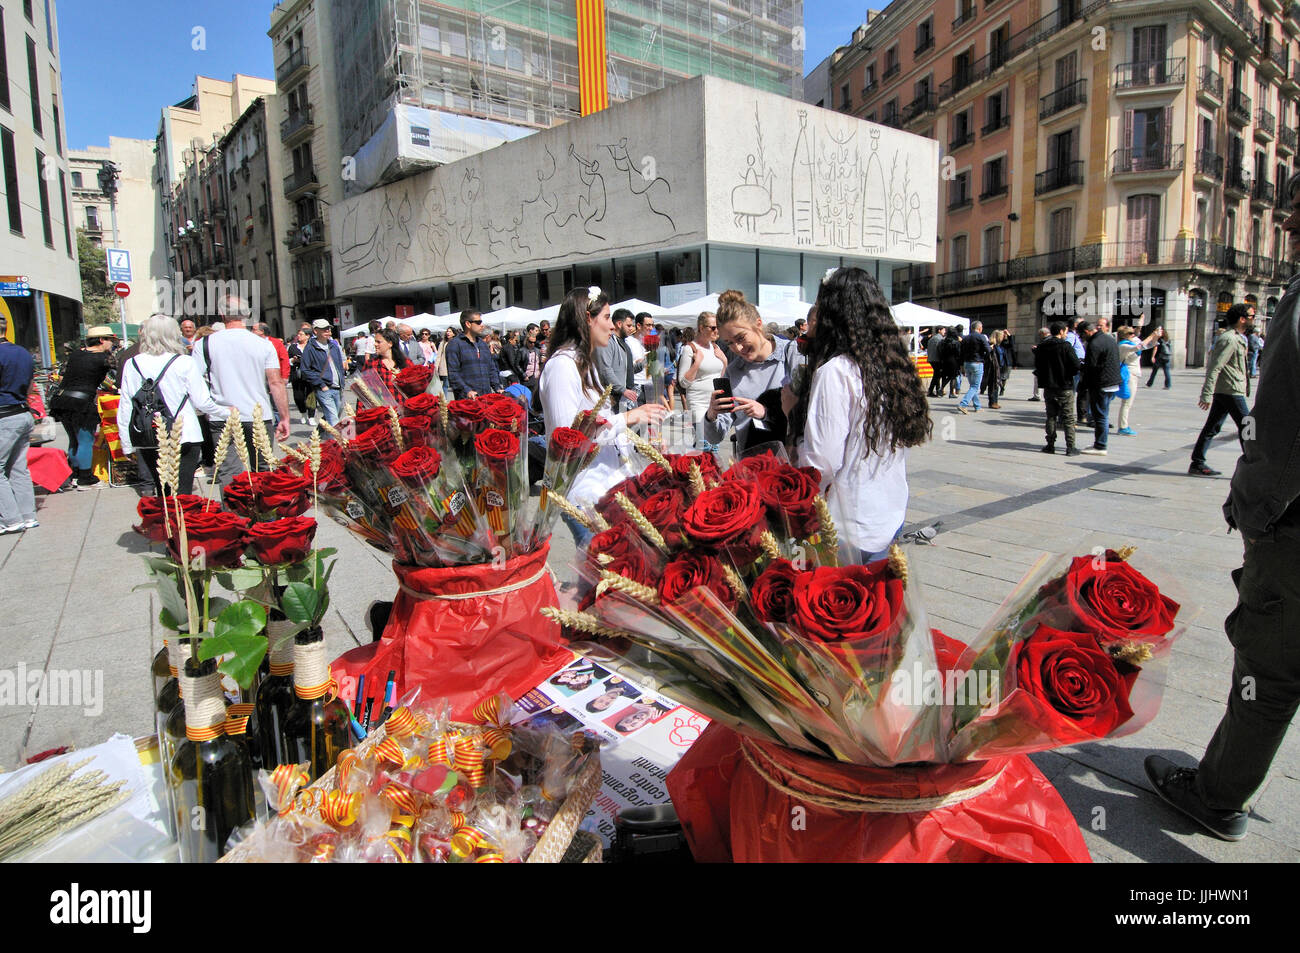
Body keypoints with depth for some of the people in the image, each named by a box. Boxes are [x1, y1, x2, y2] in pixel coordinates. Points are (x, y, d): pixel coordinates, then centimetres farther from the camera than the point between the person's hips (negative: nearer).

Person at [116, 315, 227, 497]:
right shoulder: (184, 363, -6)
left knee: (162, 492, 13)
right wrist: (227, 411, 11)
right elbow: (202, 402, -6)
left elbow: (125, 409, 7)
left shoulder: (132, 364, 4)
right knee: (182, 494, -3)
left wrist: (127, 445, 14)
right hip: (184, 438, -3)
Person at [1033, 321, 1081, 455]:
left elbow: (1037, 365, 8)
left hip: (1048, 387, 4)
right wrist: (1070, 374, 4)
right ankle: (1070, 447, 1)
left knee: (1051, 416, 12)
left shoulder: (1041, 347, 2)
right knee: (1068, 418, 2)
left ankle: (1050, 445, 11)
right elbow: (1076, 365, -14)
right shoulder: (1066, 346, -12)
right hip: (1065, 387, -4)